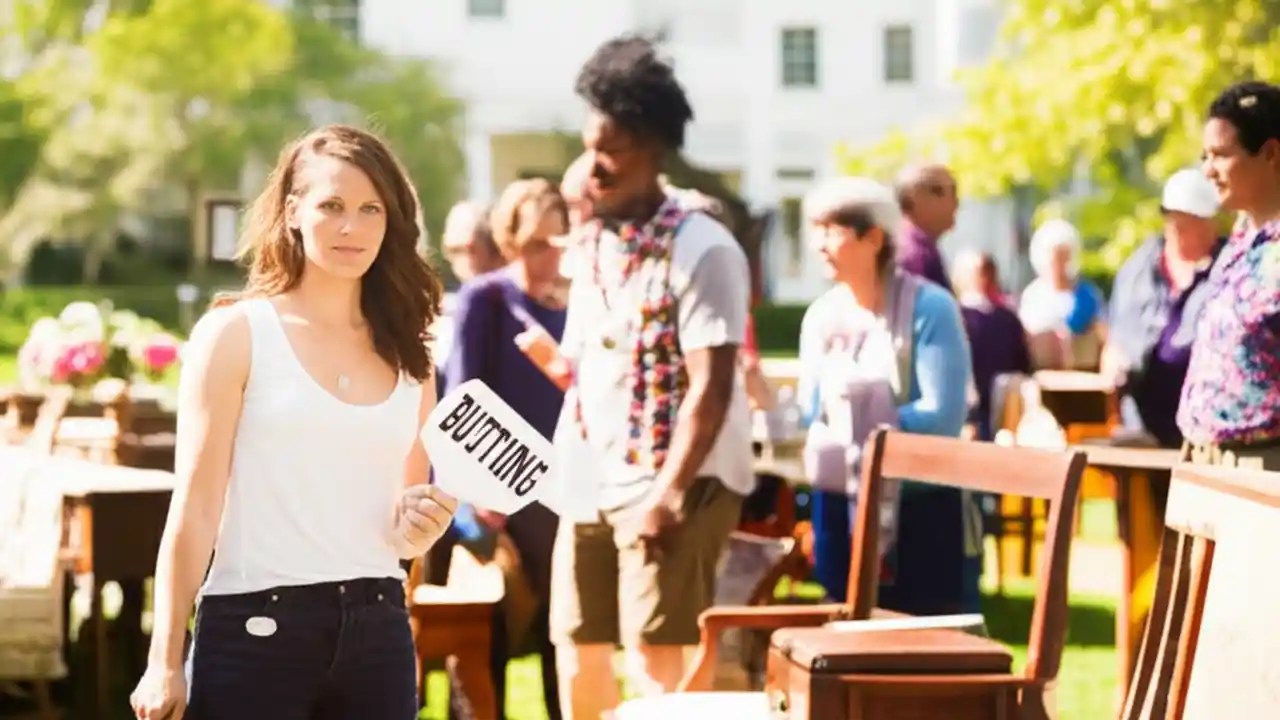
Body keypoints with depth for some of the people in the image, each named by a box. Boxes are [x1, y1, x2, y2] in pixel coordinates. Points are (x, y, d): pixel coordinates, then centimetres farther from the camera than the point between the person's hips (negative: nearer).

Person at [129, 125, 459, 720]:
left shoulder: (407, 357, 13)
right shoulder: (237, 333, 0)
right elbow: (195, 509, -5)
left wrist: (421, 529, -3)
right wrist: (166, 663, -8)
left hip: (378, 632, 4)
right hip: (256, 631, -4)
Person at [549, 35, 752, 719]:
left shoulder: (701, 250, -12)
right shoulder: (592, 245, 12)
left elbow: (710, 388, -18)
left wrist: (667, 494, -22)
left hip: (676, 481, -8)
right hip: (591, 481, 8)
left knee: (655, 661, -11)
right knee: (577, 656, 9)